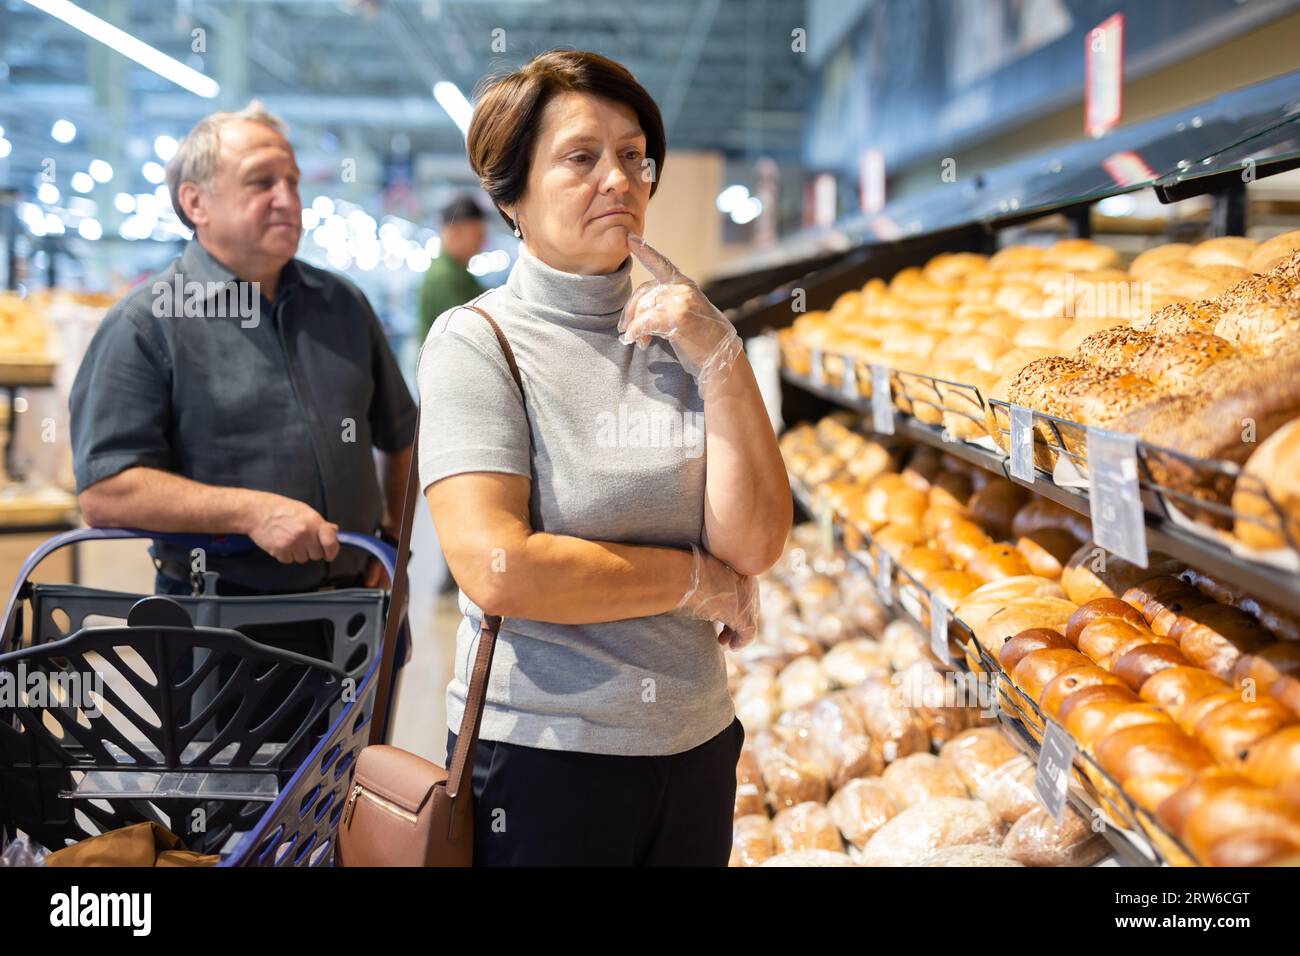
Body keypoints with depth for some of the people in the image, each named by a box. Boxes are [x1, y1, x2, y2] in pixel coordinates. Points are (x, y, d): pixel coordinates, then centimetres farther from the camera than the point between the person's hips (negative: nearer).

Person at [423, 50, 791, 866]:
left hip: (695, 739, 5)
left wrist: (720, 360, -13)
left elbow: (754, 544, -4)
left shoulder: (688, 330, 3)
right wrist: (699, 578, -10)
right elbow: (498, 568, -20)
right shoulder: (477, 340, -10)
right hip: (541, 750, -4)